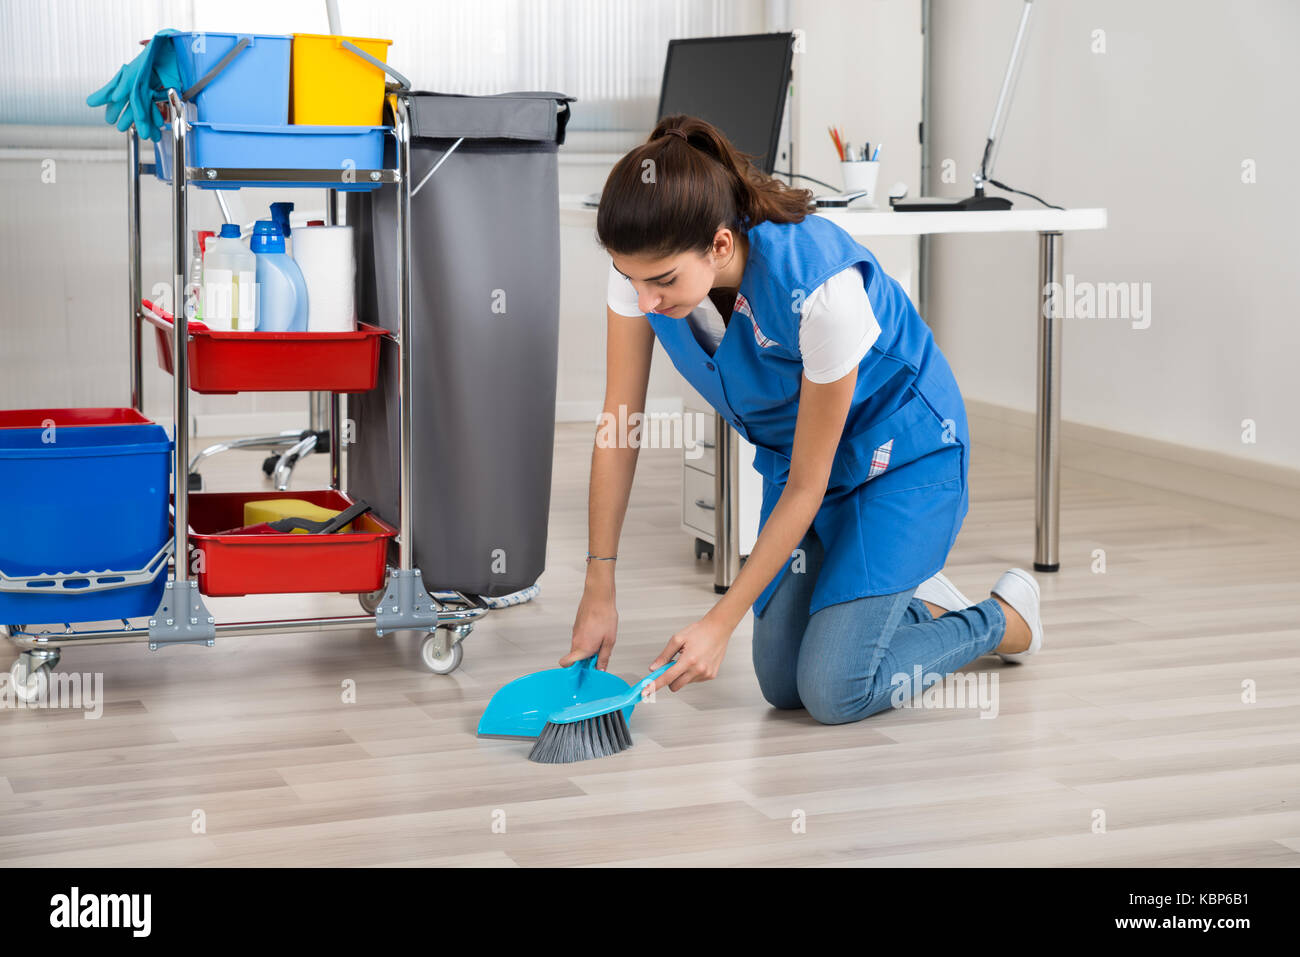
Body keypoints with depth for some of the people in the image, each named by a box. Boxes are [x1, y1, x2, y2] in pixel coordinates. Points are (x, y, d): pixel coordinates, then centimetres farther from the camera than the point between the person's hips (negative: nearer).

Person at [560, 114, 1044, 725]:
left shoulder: (821, 287, -38)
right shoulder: (646, 261, -24)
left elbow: (808, 485, -26)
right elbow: (619, 420, -12)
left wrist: (720, 624, -23)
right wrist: (598, 591, -12)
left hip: (899, 451, -6)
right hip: (789, 451, 6)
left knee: (835, 690, -14)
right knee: (782, 682, 1)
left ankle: (1005, 618, 12)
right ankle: (914, 602, 28)